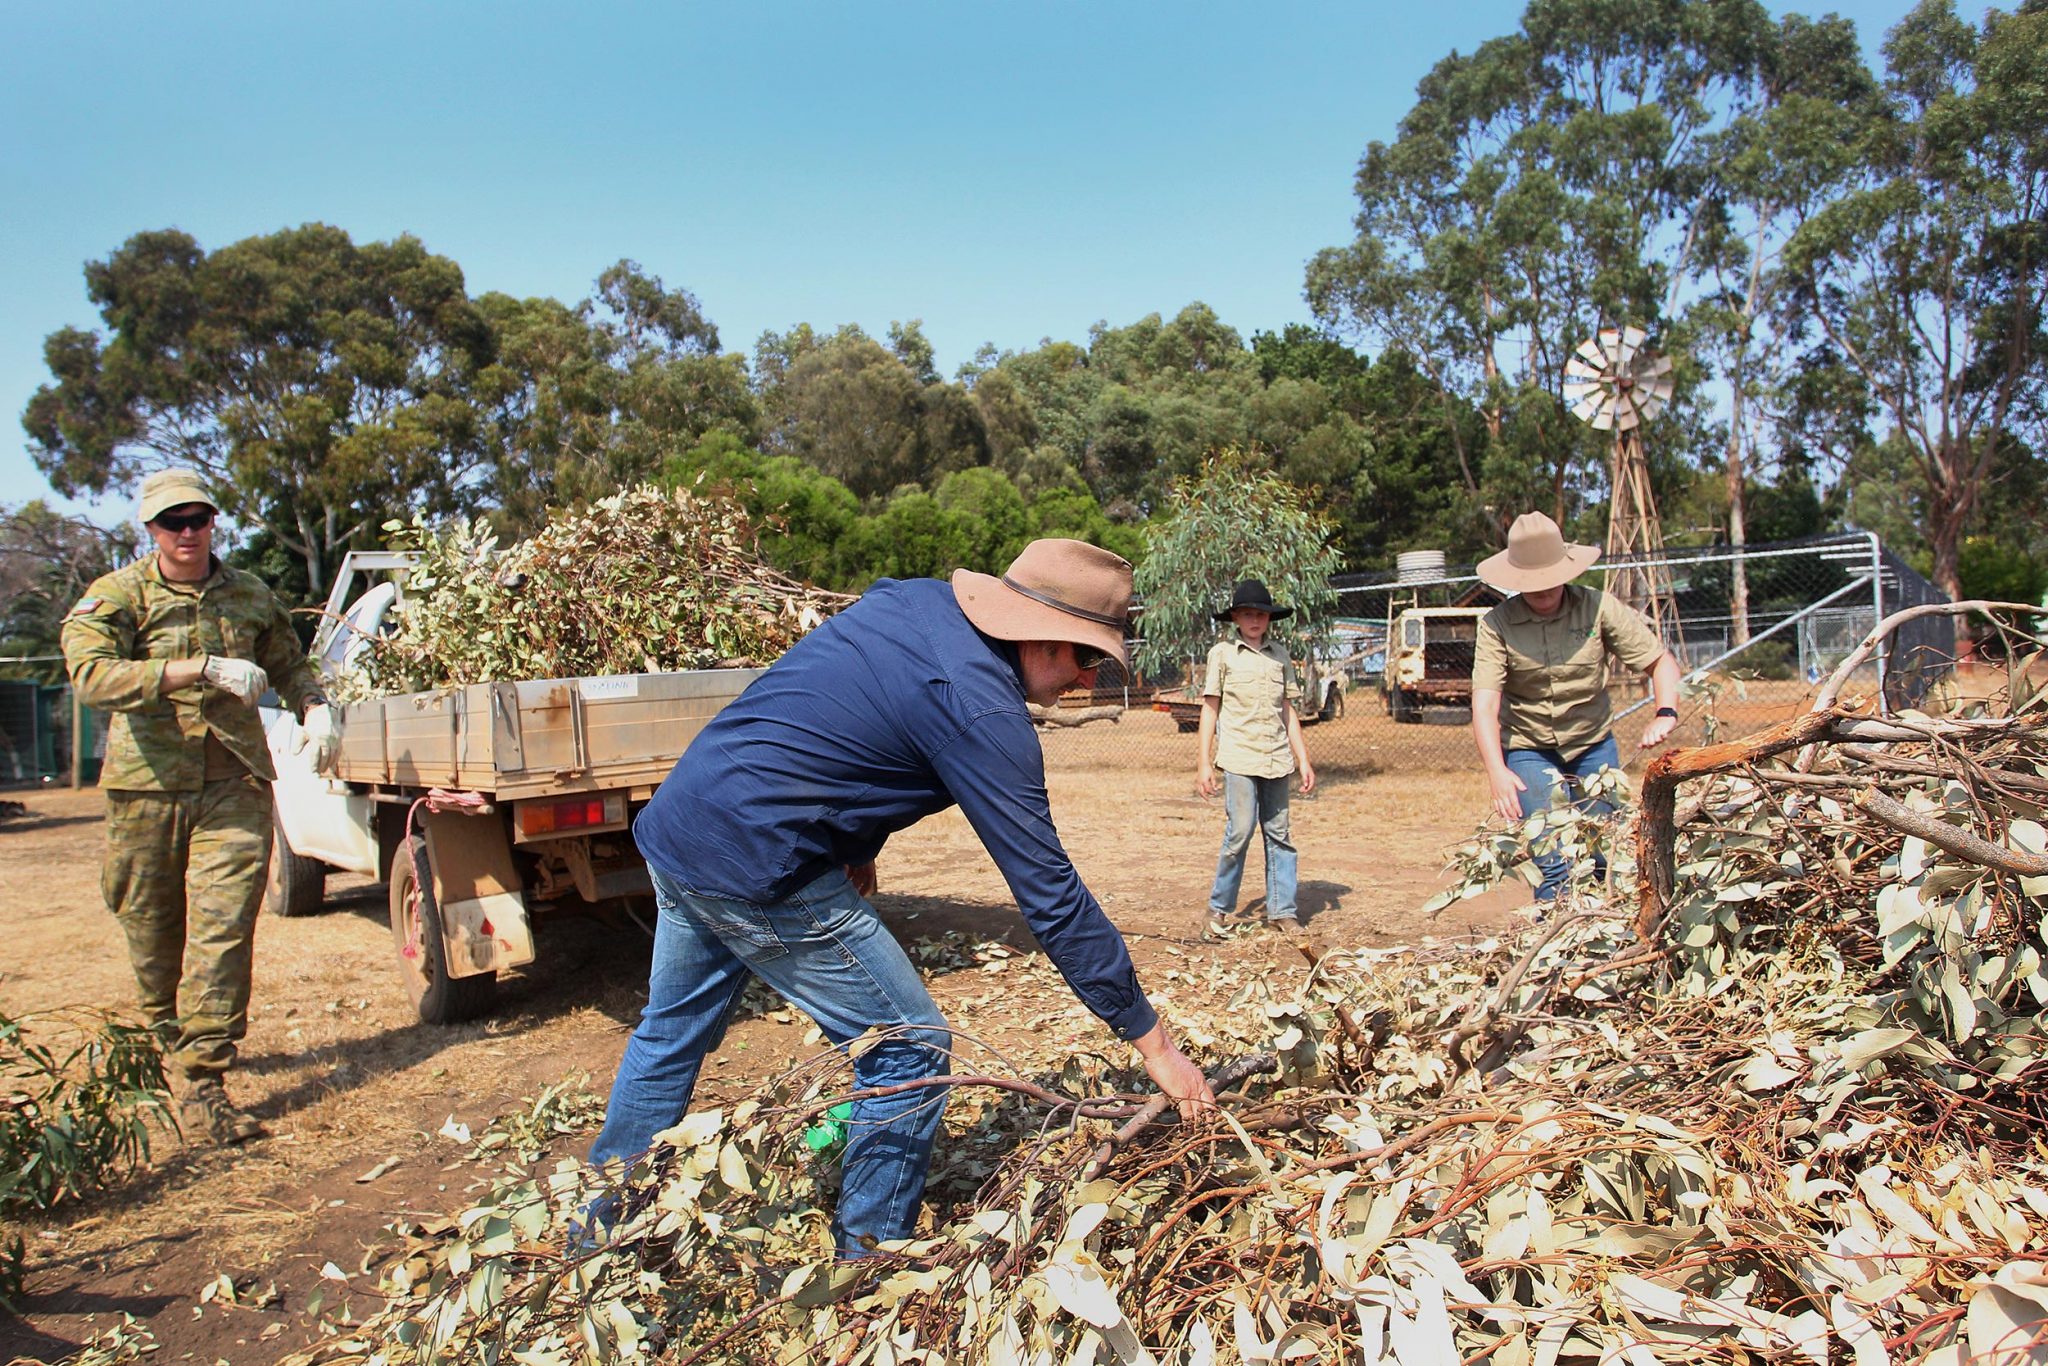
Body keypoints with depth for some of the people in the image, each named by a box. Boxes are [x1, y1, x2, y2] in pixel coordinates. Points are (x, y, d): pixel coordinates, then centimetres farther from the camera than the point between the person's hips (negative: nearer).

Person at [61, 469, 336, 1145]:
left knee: (222, 930, -9)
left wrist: (314, 707, 6)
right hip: (146, 785, 0)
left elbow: (289, 662, 27)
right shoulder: (115, 596, 0)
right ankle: (171, 1042, 39)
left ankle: (201, 1084, -6)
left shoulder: (250, 597, 10)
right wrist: (204, 669, -28)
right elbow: (91, 674, -19)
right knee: (151, 932, 13)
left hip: (234, 785, 0)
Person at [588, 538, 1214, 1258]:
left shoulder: (913, 598, 5)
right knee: (911, 1049, 3)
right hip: (753, 864, -9)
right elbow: (1050, 894, -18)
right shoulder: (982, 710, -19)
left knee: (670, 1034, 26)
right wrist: (1152, 1039, -11)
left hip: (674, 823, 9)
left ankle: (602, 1229, 44)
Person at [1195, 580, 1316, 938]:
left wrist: (1304, 760, 13)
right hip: (1239, 757, -4)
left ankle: (1281, 910, 15)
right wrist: (1203, 763, -2)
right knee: (1240, 831, -8)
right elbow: (1210, 709, 3)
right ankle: (1219, 909, 6)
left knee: (1279, 834, 6)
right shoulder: (1222, 653, 3)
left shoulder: (1280, 655, 13)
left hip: (1276, 757, 4)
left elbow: (1288, 710, 17)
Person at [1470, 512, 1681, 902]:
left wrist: (1665, 714, -22)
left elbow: (1661, 661, -3)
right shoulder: (1497, 625, -14)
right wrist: (1497, 772, -33)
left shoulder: (1599, 608, -10)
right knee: (1555, 868, -11)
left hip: (1594, 746, 2)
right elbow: (1485, 705, -20)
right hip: (1528, 751, -2)